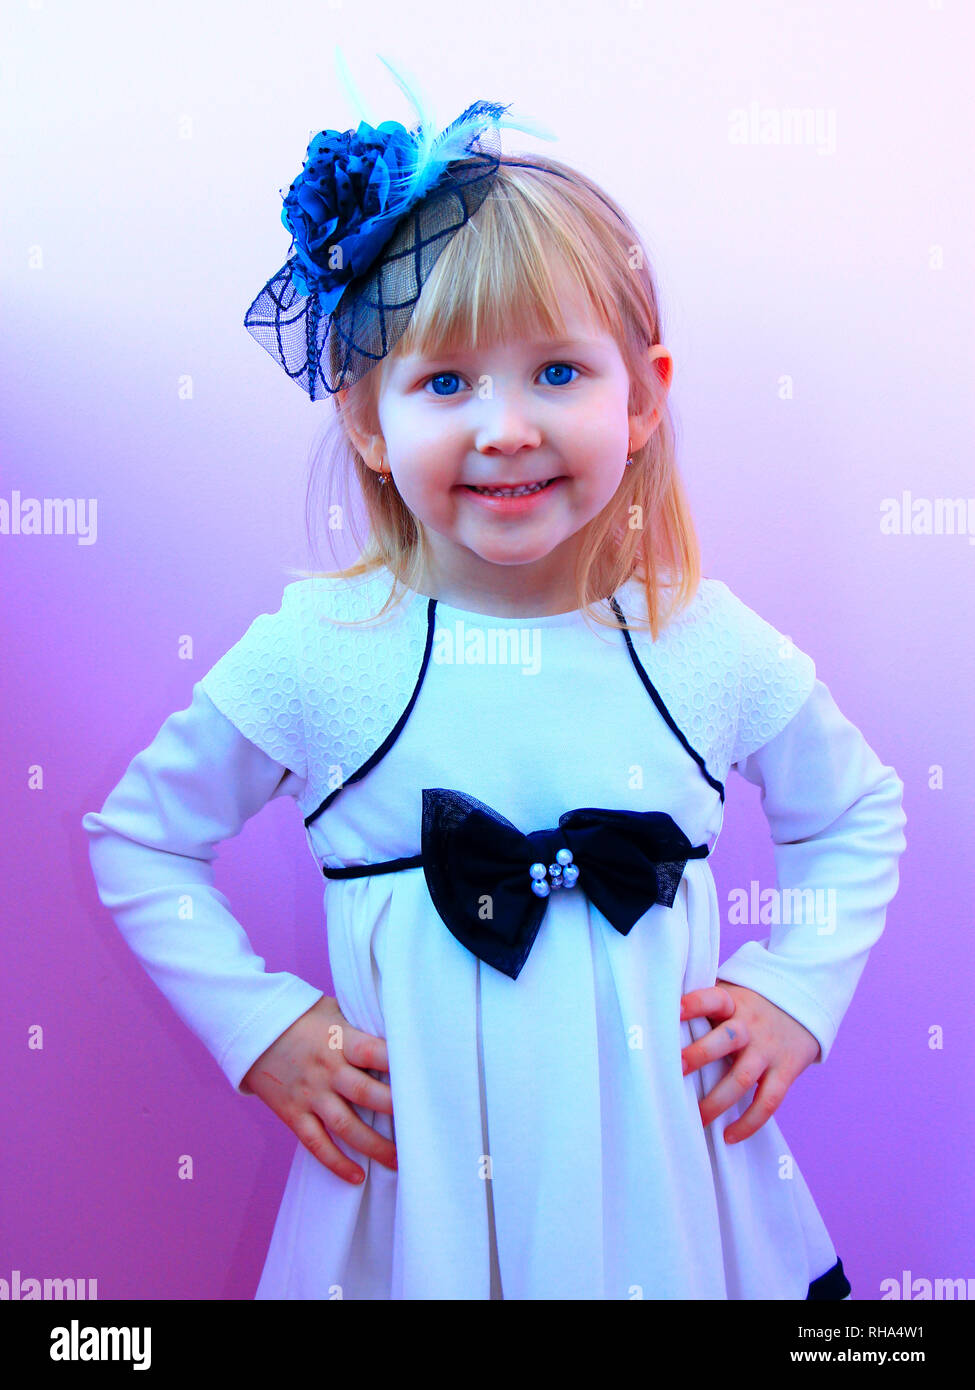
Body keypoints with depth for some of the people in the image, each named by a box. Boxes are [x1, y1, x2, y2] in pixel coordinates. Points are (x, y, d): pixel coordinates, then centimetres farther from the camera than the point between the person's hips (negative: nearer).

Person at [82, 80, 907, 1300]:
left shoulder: (714, 649, -9)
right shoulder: (317, 652, -13)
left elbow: (858, 815, 10)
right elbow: (137, 839, 0)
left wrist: (799, 991, -1)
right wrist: (259, 1026, -6)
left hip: (666, 1178, 2)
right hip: (413, 1190, -1)